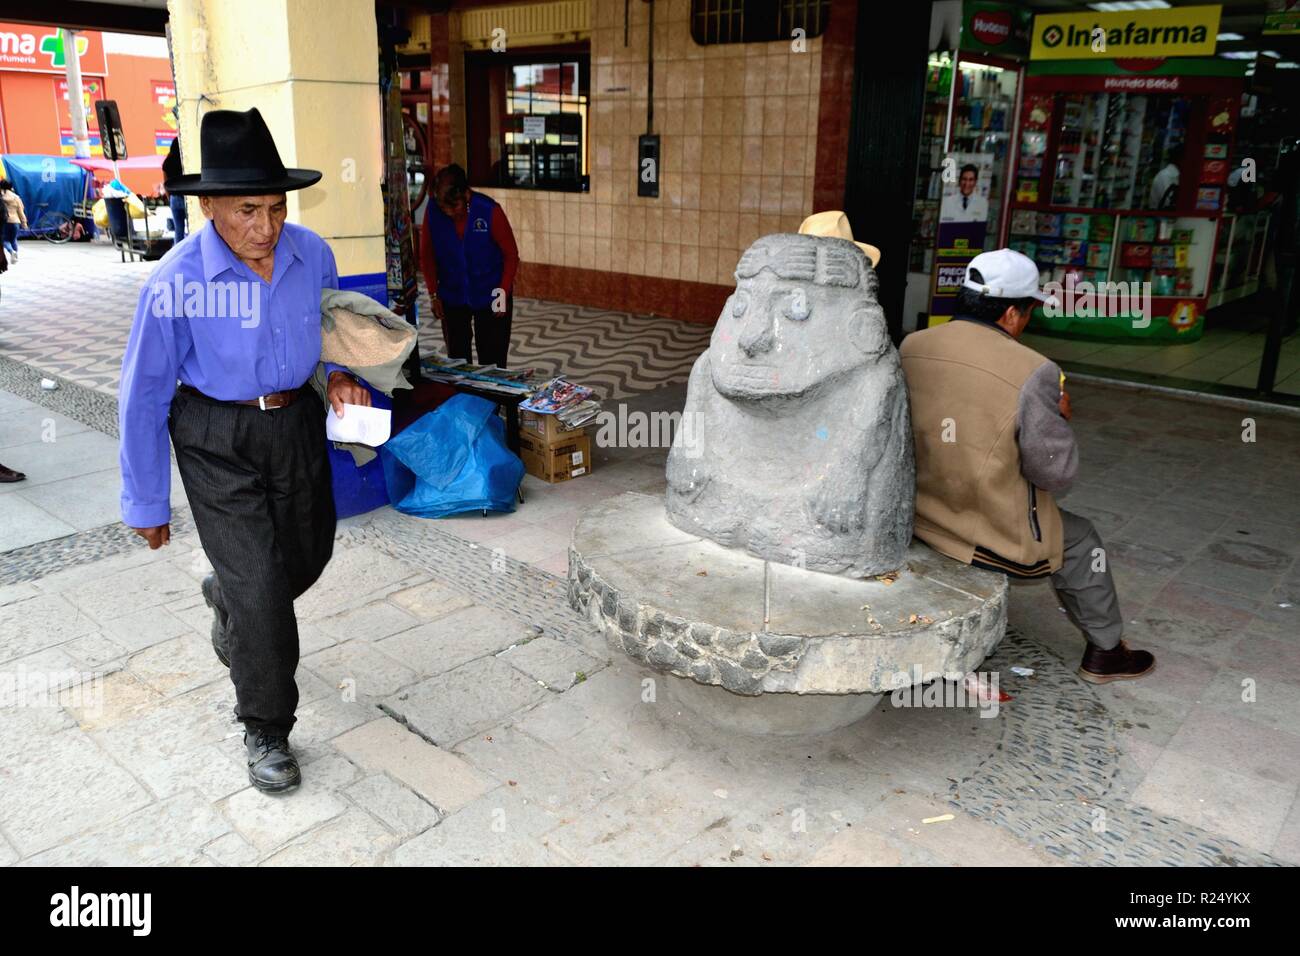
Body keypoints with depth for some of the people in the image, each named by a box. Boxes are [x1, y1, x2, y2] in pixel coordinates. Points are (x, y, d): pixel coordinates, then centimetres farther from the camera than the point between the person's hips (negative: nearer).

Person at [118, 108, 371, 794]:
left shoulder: (312, 254, -10)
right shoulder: (174, 283, -22)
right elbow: (143, 397, -12)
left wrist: (339, 375, -10)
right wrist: (146, 504, -7)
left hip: (297, 422, 5)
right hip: (216, 440, -4)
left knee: (308, 555, 18)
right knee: (259, 586, -5)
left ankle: (226, 596, 54)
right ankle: (266, 731, 16)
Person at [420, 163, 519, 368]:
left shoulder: (490, 211, -19)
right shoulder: (433, 210, -12)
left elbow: (511, 254, -8)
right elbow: (427, 254, 2)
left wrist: (504, 292, -15)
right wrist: (433, 295, 0)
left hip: (490, 298, -3)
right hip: (452, 297, 3)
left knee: (492, 365, 1)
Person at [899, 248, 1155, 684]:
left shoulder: (910, 347, -6)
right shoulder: (1033, 374, -22)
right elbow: (1055, 471, -15)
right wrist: (1059, 417, 4)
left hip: (919, 518, 6)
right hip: (995, 538, -5)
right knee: (1079, 541, 24)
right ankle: (1106, 652, 42)